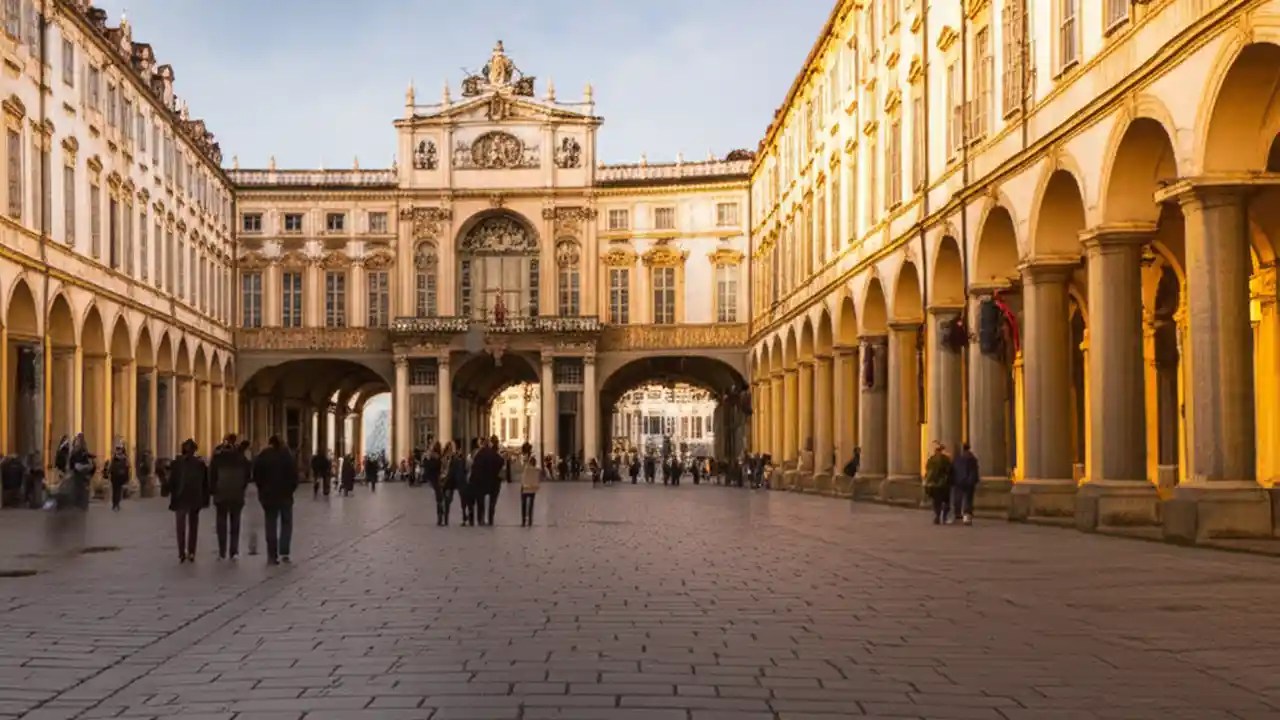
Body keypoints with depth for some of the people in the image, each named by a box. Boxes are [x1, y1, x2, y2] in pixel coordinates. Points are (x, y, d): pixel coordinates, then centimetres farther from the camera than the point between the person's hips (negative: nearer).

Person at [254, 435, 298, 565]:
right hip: (285, 495, -1)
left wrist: (263, 490, 11)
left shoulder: (262, 457, 0)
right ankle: (284, 552, -2)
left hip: (268, 495, 1)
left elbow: (256, 476, -1)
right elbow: (294, 474, -7)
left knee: (271, 525, 6)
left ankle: (272, 556, 2)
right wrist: (291, 489, 6)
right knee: (286, 523, 10)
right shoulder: (287, 455, -3)